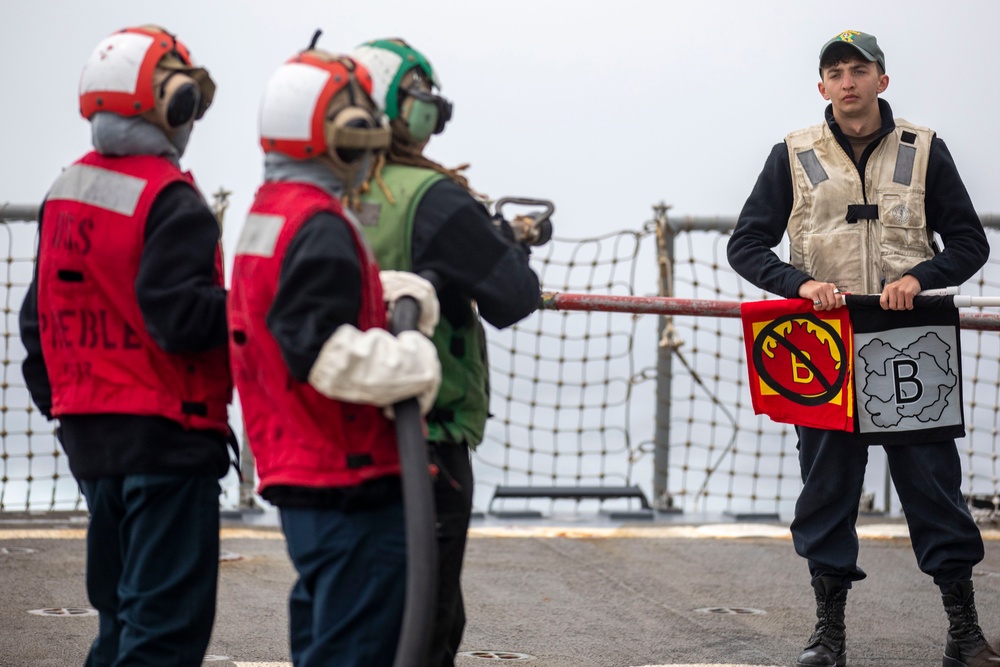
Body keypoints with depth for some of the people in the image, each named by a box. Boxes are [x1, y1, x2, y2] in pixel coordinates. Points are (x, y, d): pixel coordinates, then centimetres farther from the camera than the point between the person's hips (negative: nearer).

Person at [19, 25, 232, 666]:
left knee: (121, 608, 18)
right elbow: (180, 317, -23)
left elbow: (39, 319, 16)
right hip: (166, 435, -8)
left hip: (88, 436, 8)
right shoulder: (171, 203, -15)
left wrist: (56, 399, 23)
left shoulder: (64, 197, 11)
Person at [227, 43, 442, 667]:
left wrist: (394, 293, 4)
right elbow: (324, 350, -27)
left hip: (295, 471, 10)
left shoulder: (266, 214, 15)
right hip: (349, 478, -10)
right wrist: (412, 363, -18)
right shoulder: (319, 227, -18)